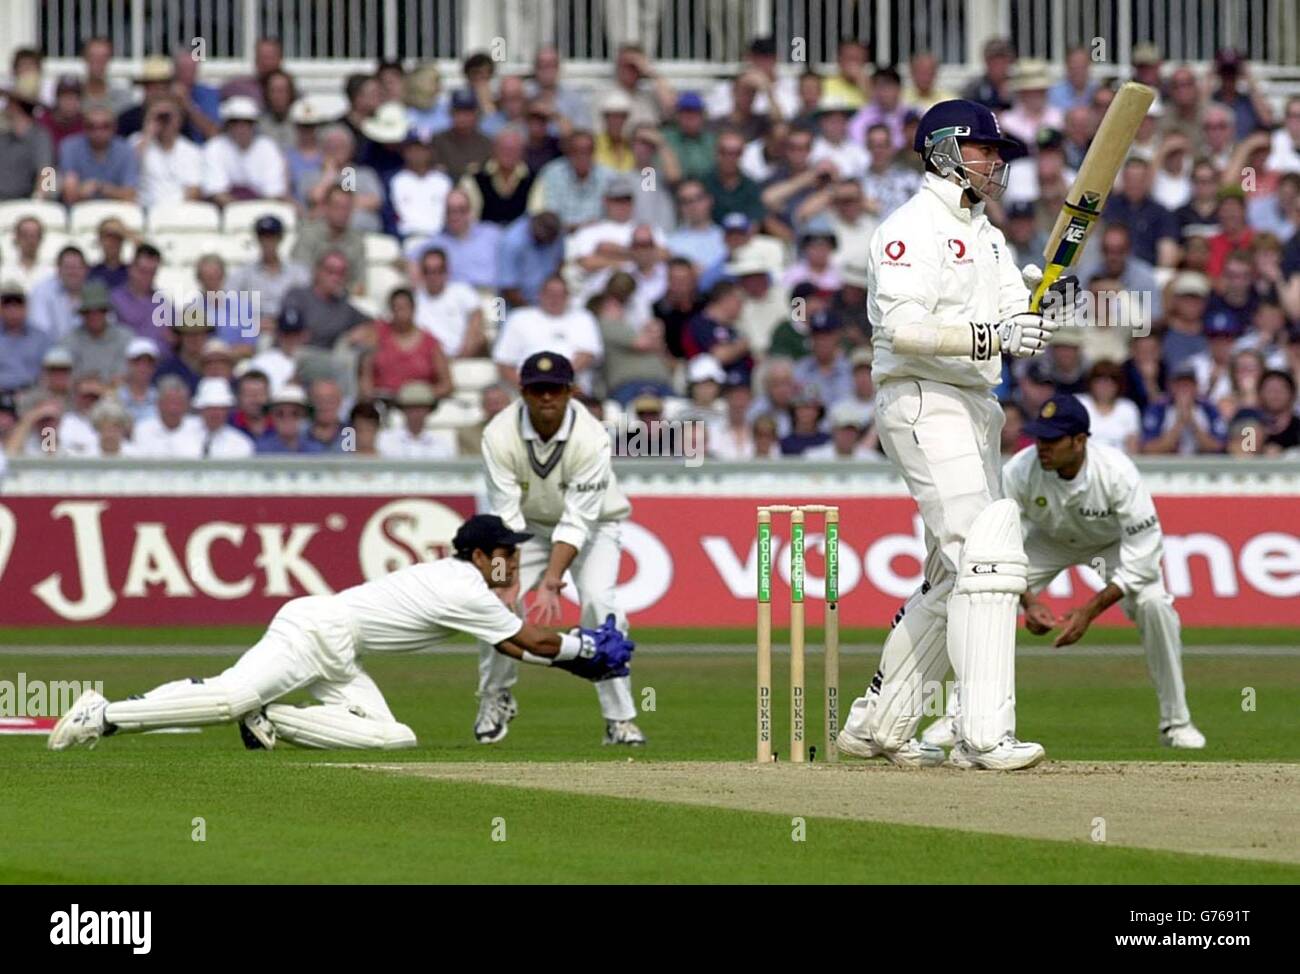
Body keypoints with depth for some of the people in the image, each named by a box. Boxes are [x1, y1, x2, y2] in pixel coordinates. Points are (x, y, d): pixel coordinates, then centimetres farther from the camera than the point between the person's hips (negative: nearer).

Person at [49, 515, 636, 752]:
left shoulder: (457, 581, 22)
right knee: (233, 695, -26)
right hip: (319, 628, -10)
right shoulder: (466, 591, -8)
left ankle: (271, 721, -6)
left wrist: (578, 659, 26)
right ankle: (107, 715, -26)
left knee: (391, 737, -3)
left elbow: (512, 647, 29)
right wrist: (585, 647, 14)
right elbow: (535, 641, -1)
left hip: (338, 660, 10)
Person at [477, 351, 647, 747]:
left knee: (599, 600, -25)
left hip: (593, 525, -2)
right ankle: (495, 700, 9)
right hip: (530, 525, 2)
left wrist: (551, 582, -40)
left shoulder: (591, 438, -30)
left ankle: (620, 718, -18)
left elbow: (577, 522, -32)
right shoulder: (500, 435, -24)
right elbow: (506, 518, -26)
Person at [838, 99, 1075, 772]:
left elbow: (1017, 324, 10)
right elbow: (902, 329, -21)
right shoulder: (914, 229, -10)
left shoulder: (985, 236, 20)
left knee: (954, 577, 12)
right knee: (988, 558, -18)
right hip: (925, 407, -10)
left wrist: (1047, 312, -13)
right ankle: (984, 734, -23)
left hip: (975, 412, 10)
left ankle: (877, 724, 20)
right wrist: (991, 336, -30)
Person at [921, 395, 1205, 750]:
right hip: (1046, 540, 2)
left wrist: (1089, 611, -40)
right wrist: (1028, 601, -35)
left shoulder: (1117, 473, -38)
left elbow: (1142, 556, -35)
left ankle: (1176, 722, -9)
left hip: (1113, 543, -2)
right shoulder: (1020, 470, -33)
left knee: (1154, 604, -27)